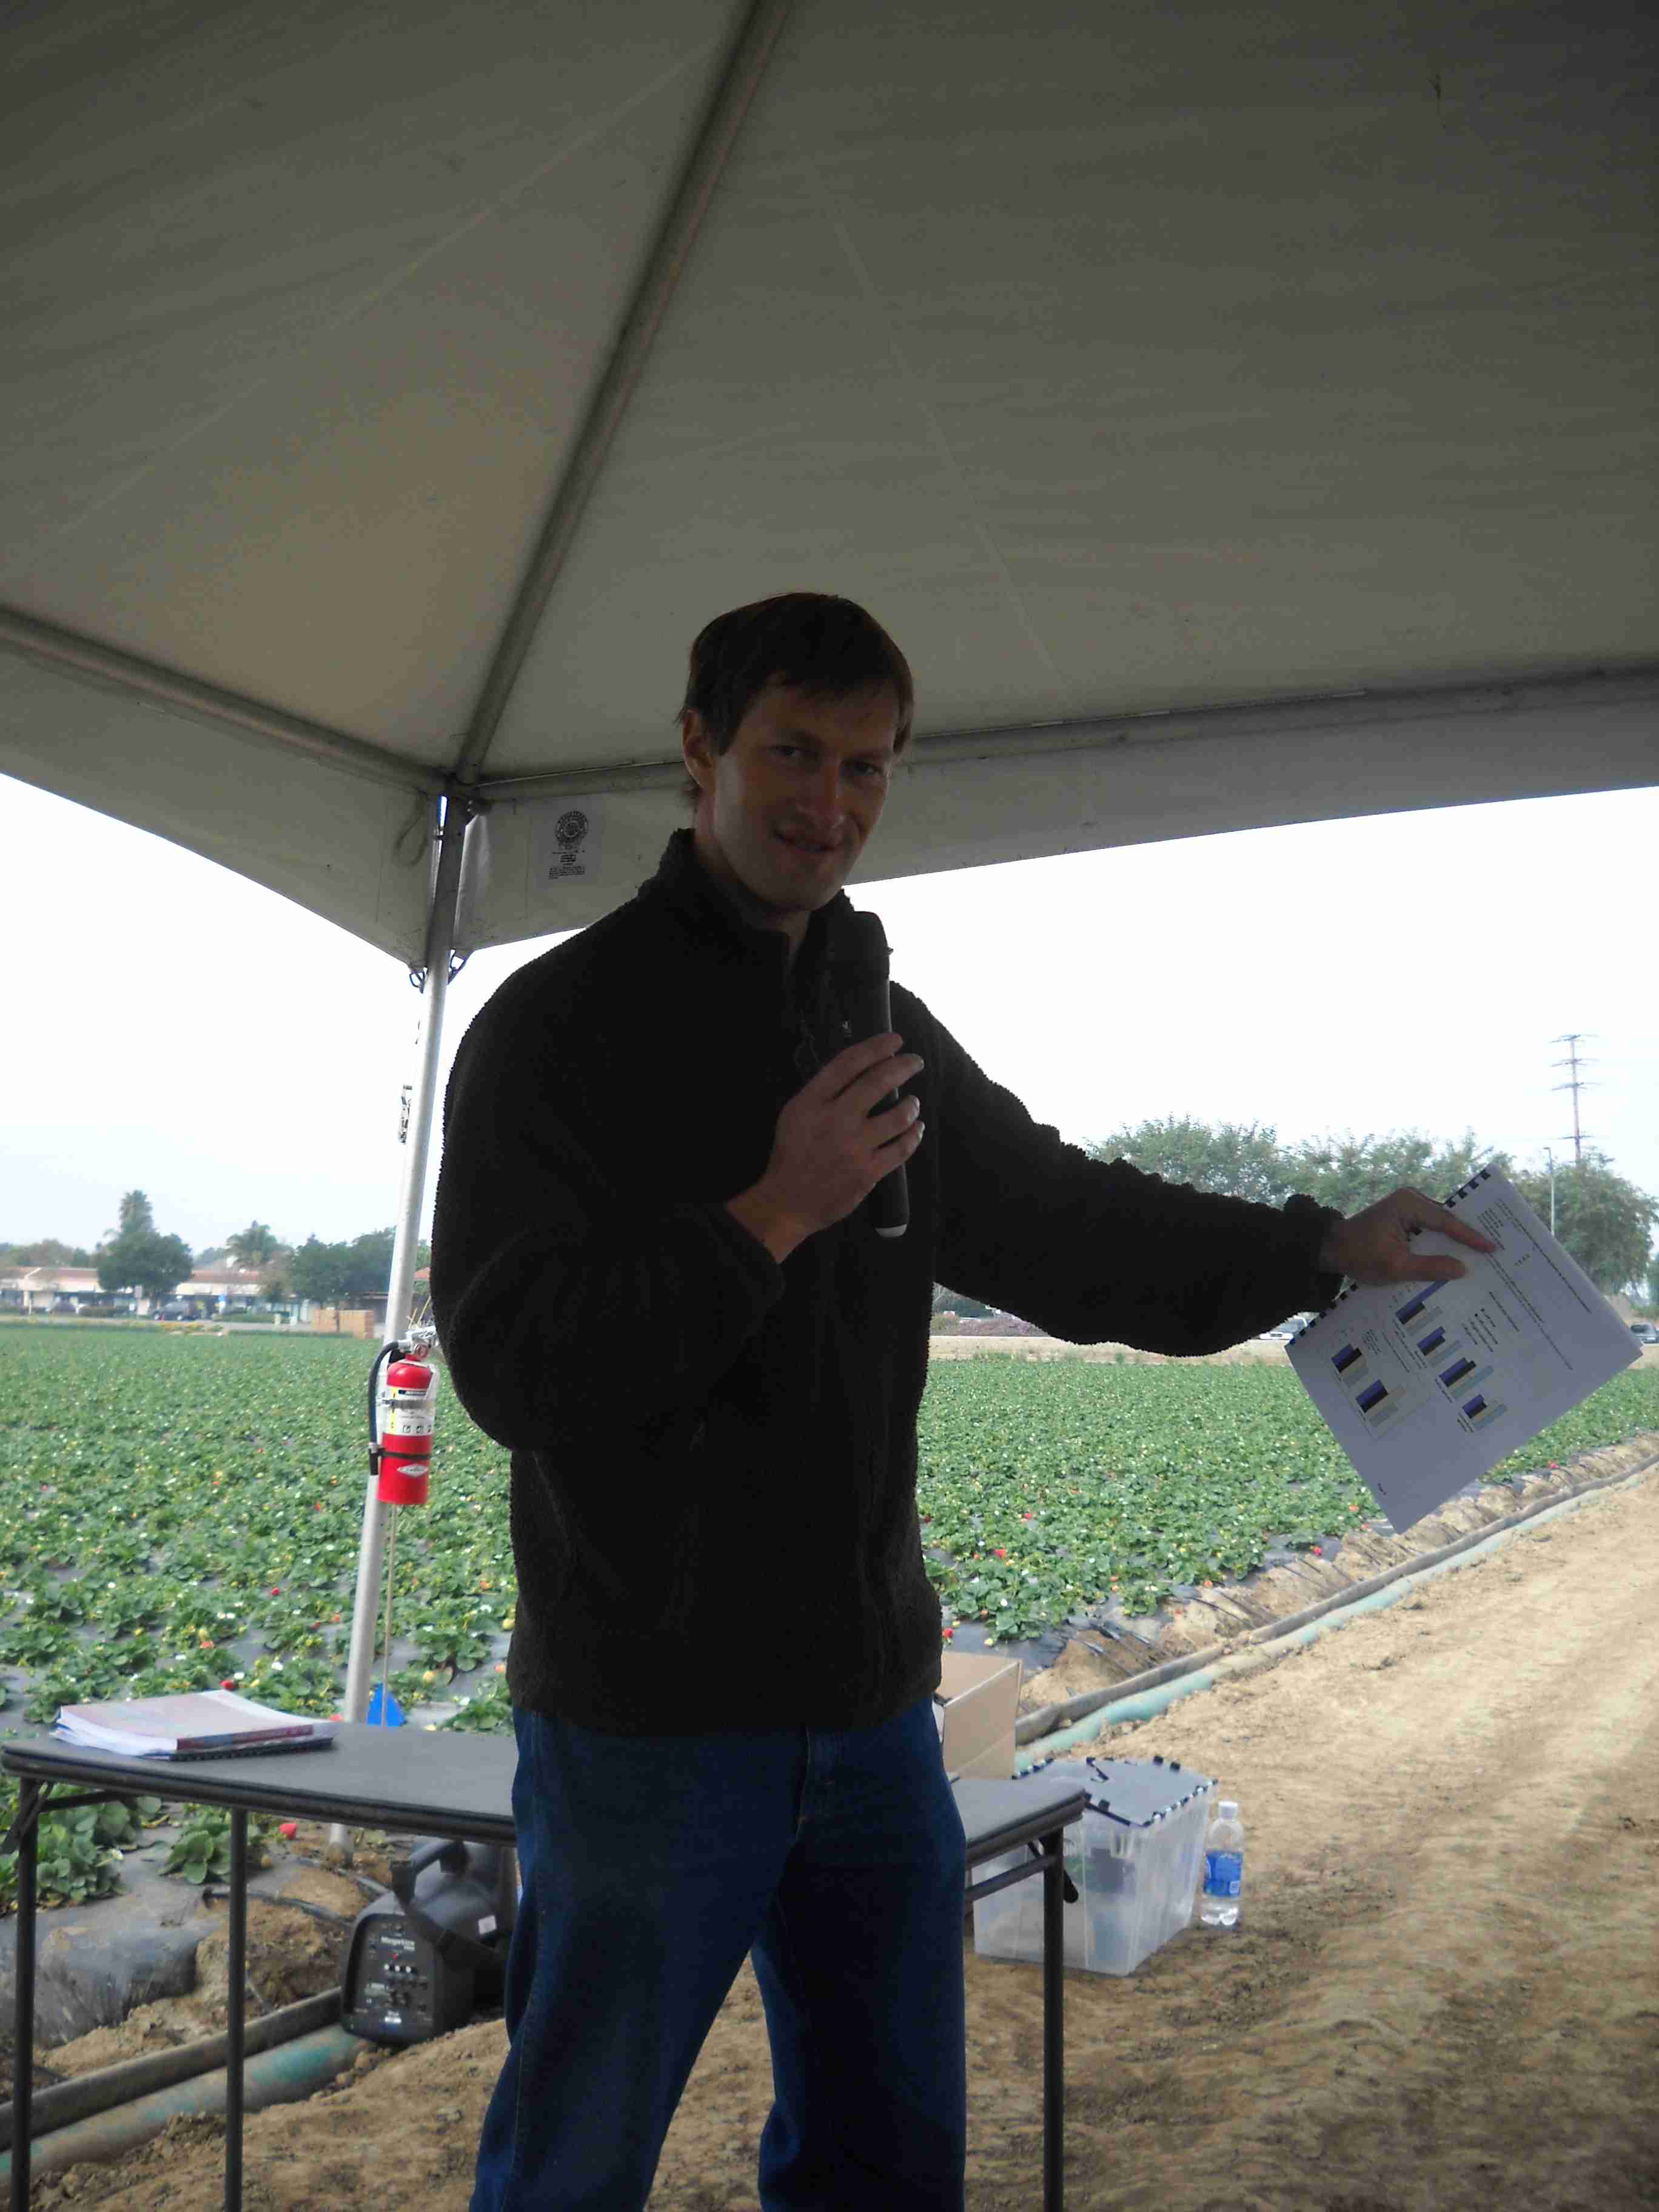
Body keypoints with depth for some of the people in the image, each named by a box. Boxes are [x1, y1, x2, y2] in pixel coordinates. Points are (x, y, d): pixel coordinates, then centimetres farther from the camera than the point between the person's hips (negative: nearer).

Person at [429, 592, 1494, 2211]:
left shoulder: (889, 1033, 12)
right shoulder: (563, 1024, -9)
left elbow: (1062, 1225, 22)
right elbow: (511, 1364, -16)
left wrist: (1322, 1249, 19)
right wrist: (773, 1217, -23)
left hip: (869, 1706, 6)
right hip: (650, 1704, -6)